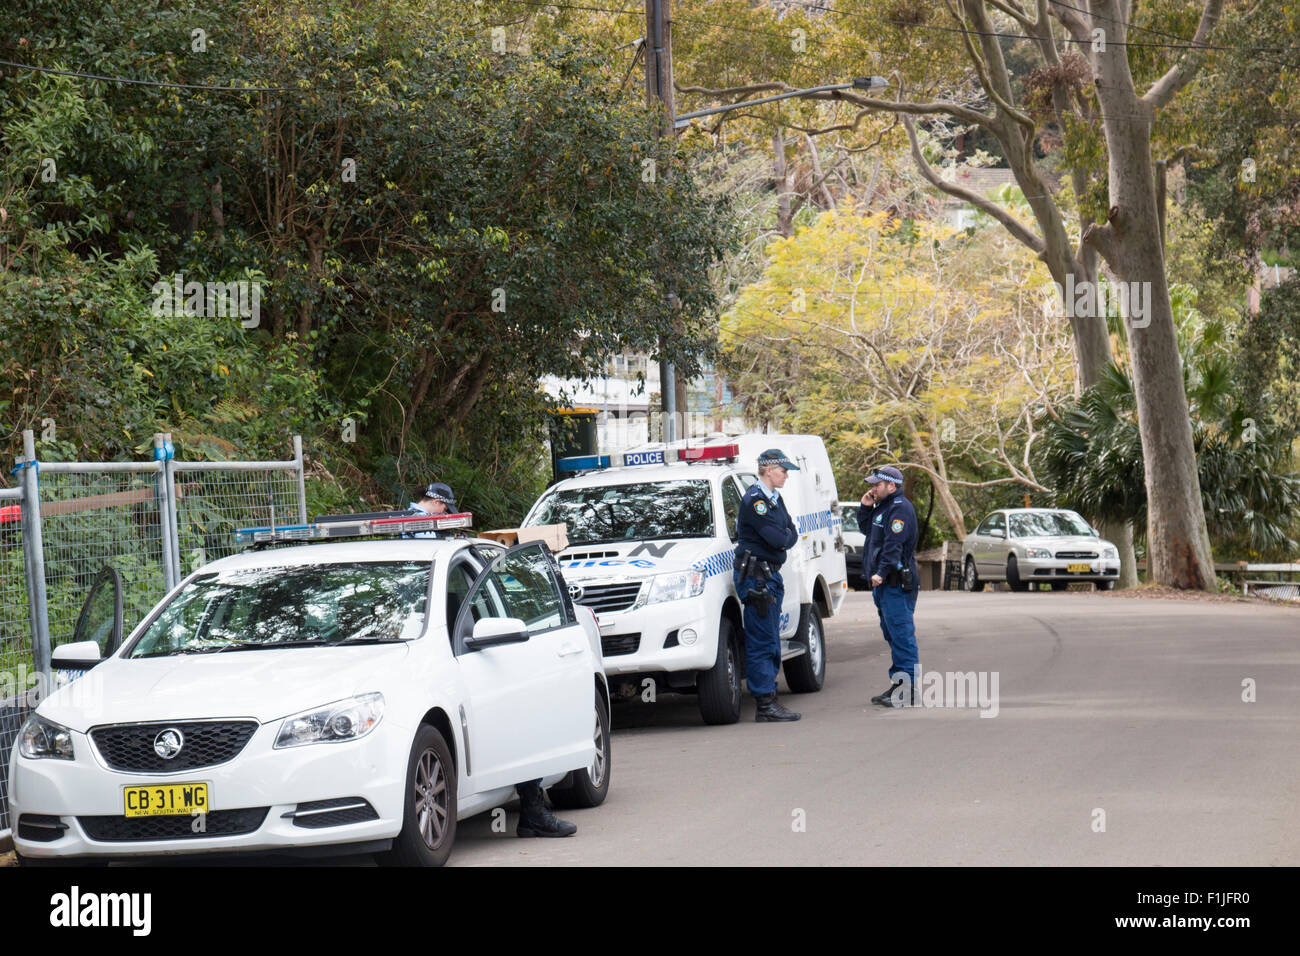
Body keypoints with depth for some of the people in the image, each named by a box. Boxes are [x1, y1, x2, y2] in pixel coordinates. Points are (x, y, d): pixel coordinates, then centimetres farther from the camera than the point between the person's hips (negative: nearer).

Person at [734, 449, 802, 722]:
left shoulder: (774, 499, 16)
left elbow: (790, 534, 14)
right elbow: (777, 539, -21)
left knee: (771, 643, 12)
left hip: (771, 575, 10)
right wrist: (787, 536, -2)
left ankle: (769, 700, 16)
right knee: (761, 642, -9)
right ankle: (766, 705, -8)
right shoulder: (754, 500, -15)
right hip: (755, 575, -10)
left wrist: (784, 536, -5)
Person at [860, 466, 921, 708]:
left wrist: (881, 572, -27)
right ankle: (898, 684, 20)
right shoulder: (882, 507, 18)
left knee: (901, 634, -11)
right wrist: (865, 507, 15)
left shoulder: (900, 508, -14)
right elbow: (865, 526, 32)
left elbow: (894, 544, -22)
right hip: (884, 584, 11)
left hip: (897, 584, -11)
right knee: (892, 635, 14)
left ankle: (910, 689, -11)